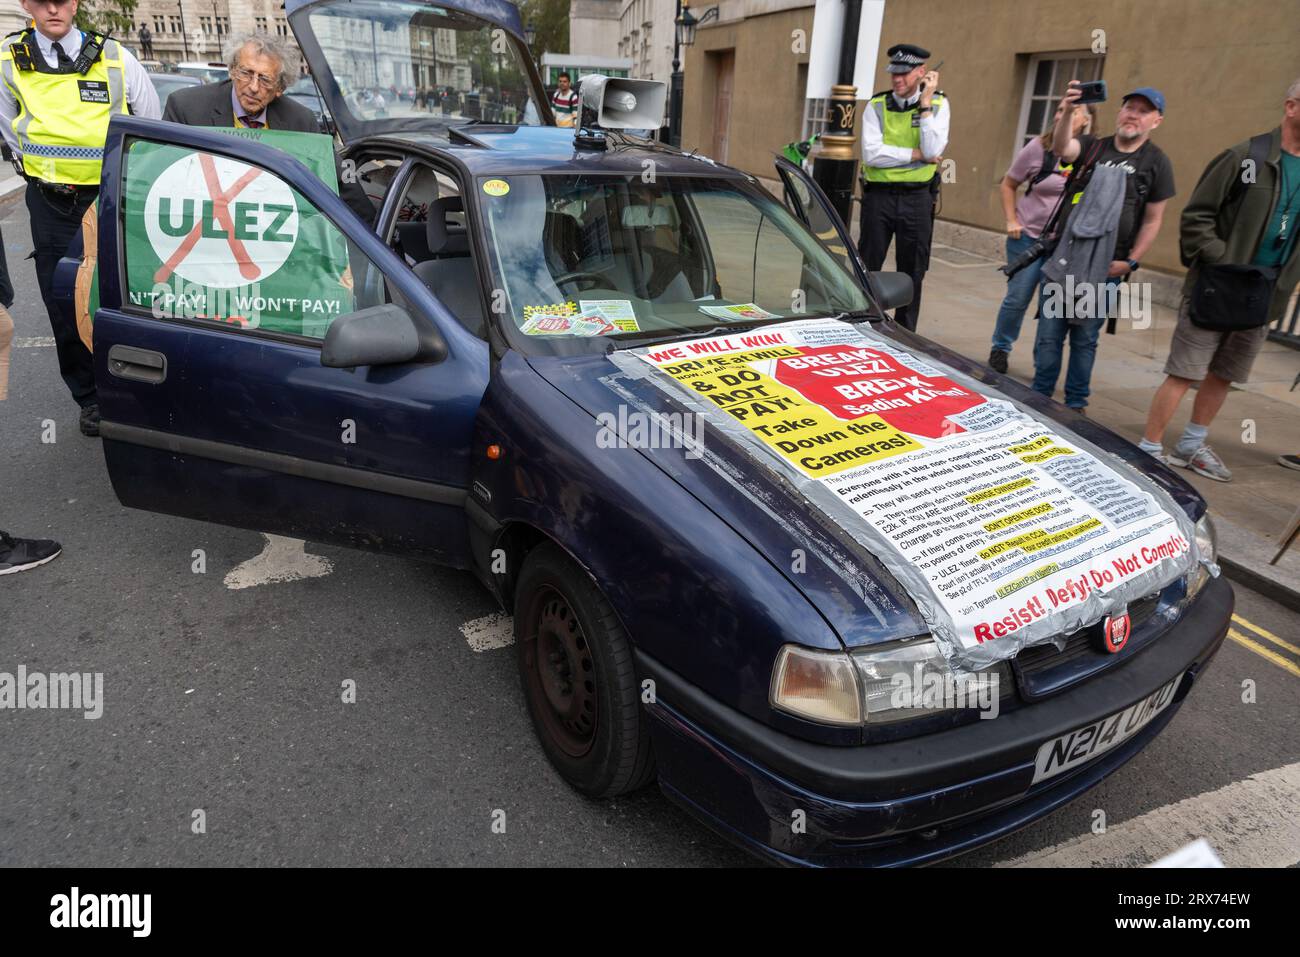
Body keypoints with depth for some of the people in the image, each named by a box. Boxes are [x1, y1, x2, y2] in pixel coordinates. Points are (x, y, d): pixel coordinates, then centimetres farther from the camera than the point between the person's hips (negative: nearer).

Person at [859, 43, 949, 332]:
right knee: (867, 270, 3)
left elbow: (933, 151, -13)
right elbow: (872, 153, -13)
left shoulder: (938, 103, 2)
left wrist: (925, 103, -11)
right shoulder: (877, 105, 1)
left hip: (917, 198, 1)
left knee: (912, 273, 7)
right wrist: (917, 155, -12)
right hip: (879, 196, 0)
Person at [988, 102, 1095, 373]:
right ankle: (1000, 348, 25)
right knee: (1017, 298, 3)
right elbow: (1008, 185, 6)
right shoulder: (1038, 147, -5)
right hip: (1028, 236, 0)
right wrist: (1012, 221, -3)